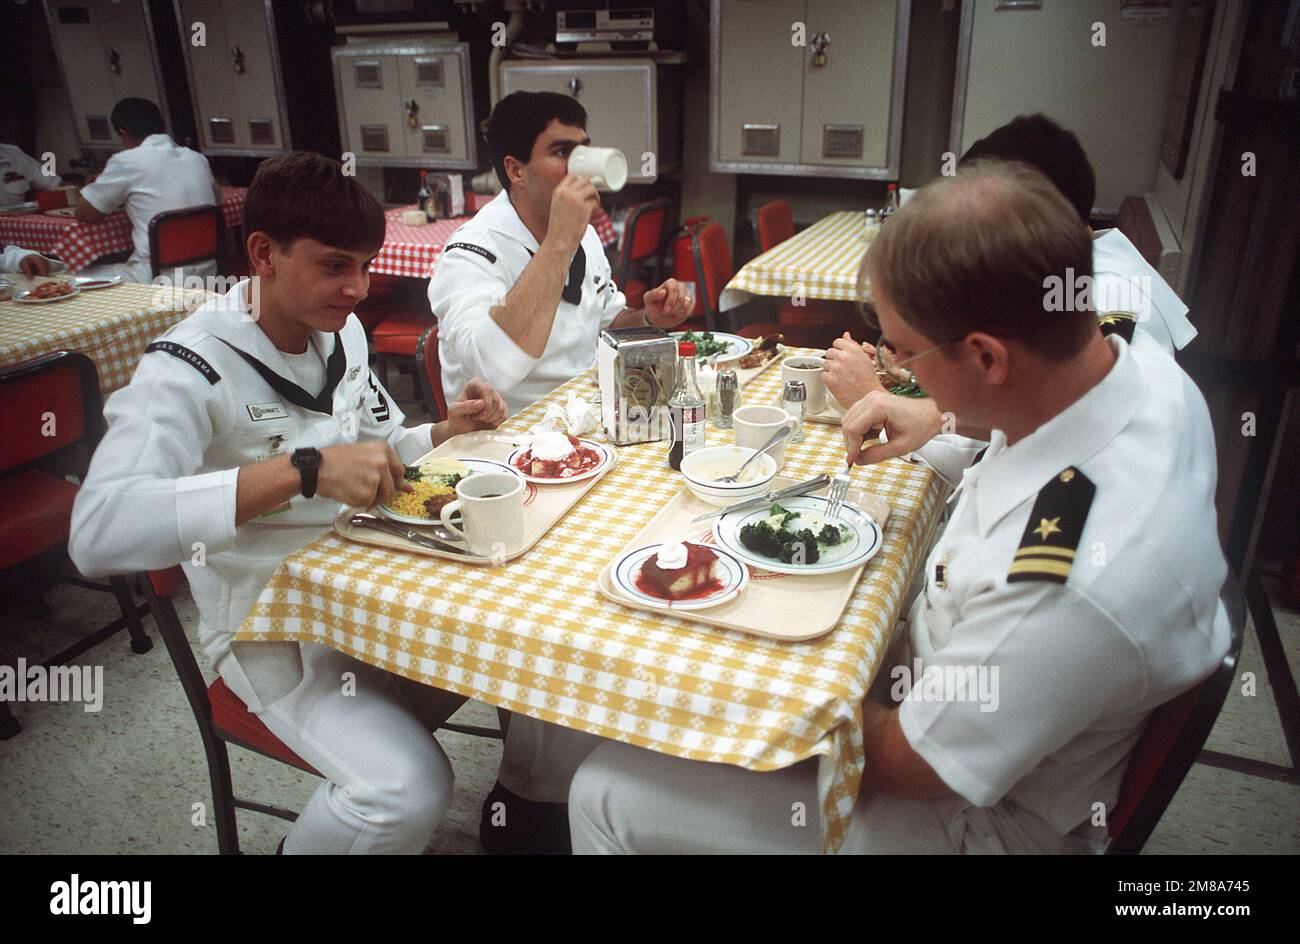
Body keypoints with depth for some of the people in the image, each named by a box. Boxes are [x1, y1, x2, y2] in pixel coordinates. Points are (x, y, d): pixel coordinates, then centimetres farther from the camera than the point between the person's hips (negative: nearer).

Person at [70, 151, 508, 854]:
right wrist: (303, 469, -41)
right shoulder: (189, 368, -20)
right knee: (410, 791, -27)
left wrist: (447, 430, -5)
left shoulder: (340, 329, 3)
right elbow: (97, 531, -35)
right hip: (274, 627, -7)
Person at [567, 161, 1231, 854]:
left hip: (978, 815, -8)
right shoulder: (1137, 360, -16)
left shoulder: (1076, 587, -42)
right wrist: (940, 415, 1)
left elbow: (904, 764, -24)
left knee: (606, 798, -5)